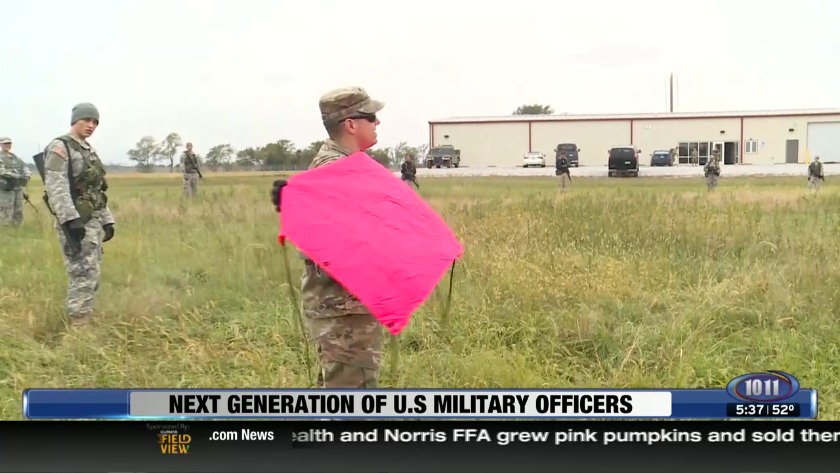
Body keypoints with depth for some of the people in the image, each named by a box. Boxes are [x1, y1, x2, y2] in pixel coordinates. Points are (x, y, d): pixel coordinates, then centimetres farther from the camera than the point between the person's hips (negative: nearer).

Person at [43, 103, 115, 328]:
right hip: (75, 222, -9)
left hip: (93, 221, 9)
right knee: (84, 275, -11)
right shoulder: (59, 148, -9)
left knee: (91, 275, 11)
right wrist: (71, 220, -27)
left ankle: (83, 321, 19)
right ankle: (78, 326, -7)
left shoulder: (89, 151, 18)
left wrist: (107, 220, 17)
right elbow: (56, 188, -19)